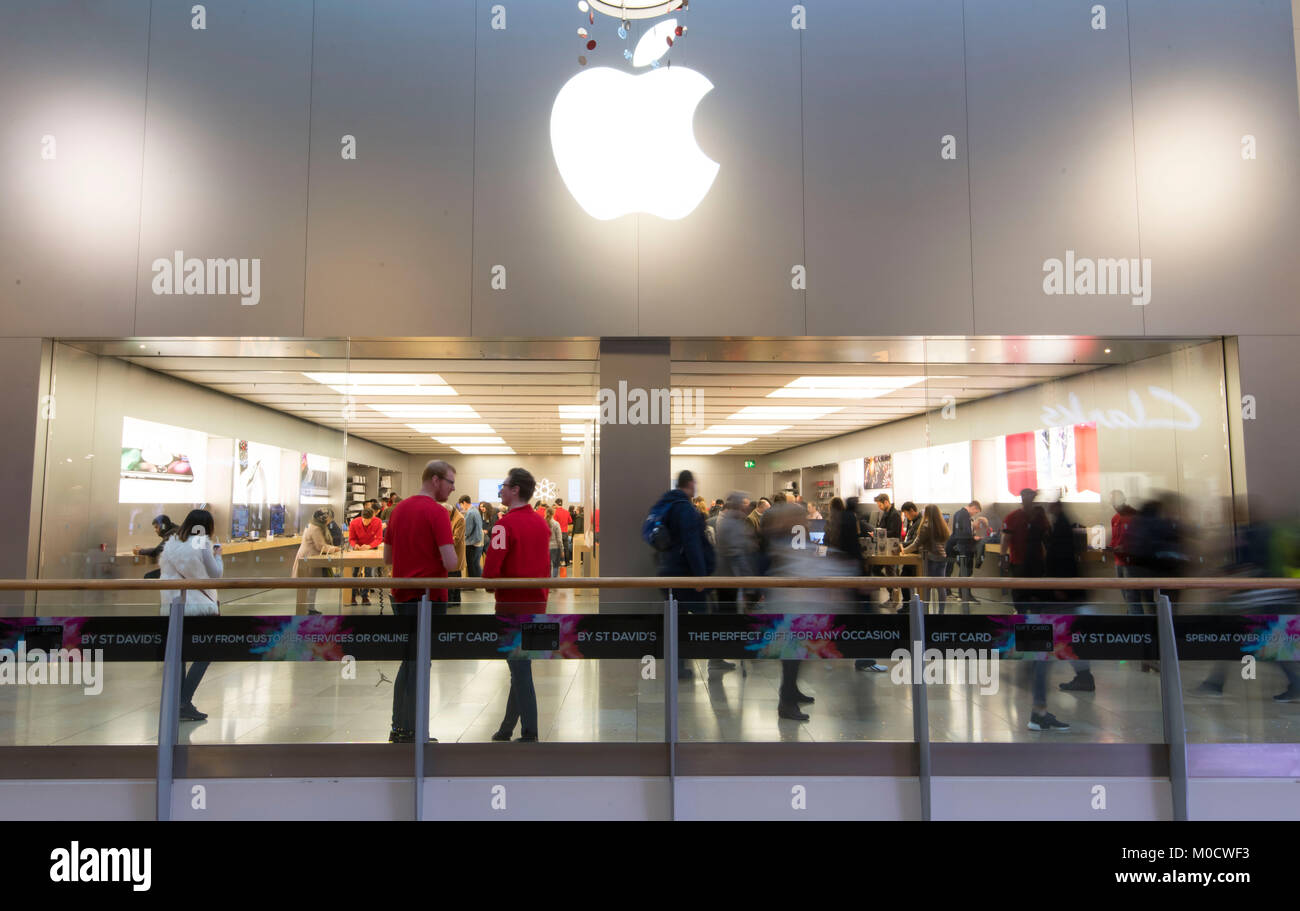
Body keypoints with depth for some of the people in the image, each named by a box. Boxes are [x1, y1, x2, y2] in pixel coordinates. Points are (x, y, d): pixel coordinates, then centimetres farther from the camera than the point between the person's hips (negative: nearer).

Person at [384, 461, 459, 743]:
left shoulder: (398, 509, 9)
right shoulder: (437, 511, -16)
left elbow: (387, 557, 16)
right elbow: (450, 562, -22)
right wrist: (457, 557, -1)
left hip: (401, 596, 8)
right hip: (427, 597, -8)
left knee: (409, 661, 18)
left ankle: (399, 728, 26)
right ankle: (410, 733, 13)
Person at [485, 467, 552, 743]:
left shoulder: (507, 523, -15)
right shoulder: (542, 523, 7)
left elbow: (490, 569, -20)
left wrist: (491, 585, 0)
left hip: (512, 604, -7)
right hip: (537, 604, 7)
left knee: (520, 670, -1)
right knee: (520, 667, 17)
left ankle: (530, 734, 5)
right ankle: (506, 730, 31)